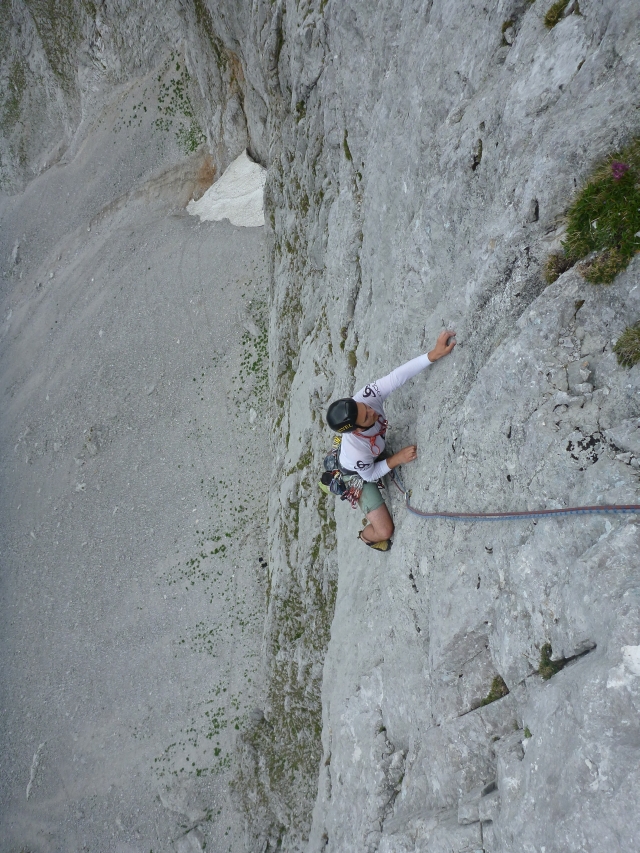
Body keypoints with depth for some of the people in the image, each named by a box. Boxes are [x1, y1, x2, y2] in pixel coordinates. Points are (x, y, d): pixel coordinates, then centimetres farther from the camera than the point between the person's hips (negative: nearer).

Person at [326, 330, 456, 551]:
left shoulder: (366, 397, -39)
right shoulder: (355, 451, -47)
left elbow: (397, 376, -42)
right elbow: (369, 475, -26)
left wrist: (433, 354, -49)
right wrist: (397, 459, -33)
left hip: (377, 454, 6)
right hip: (360, 475, -6)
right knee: (384, 531, -5)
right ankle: (366, 536, 34)